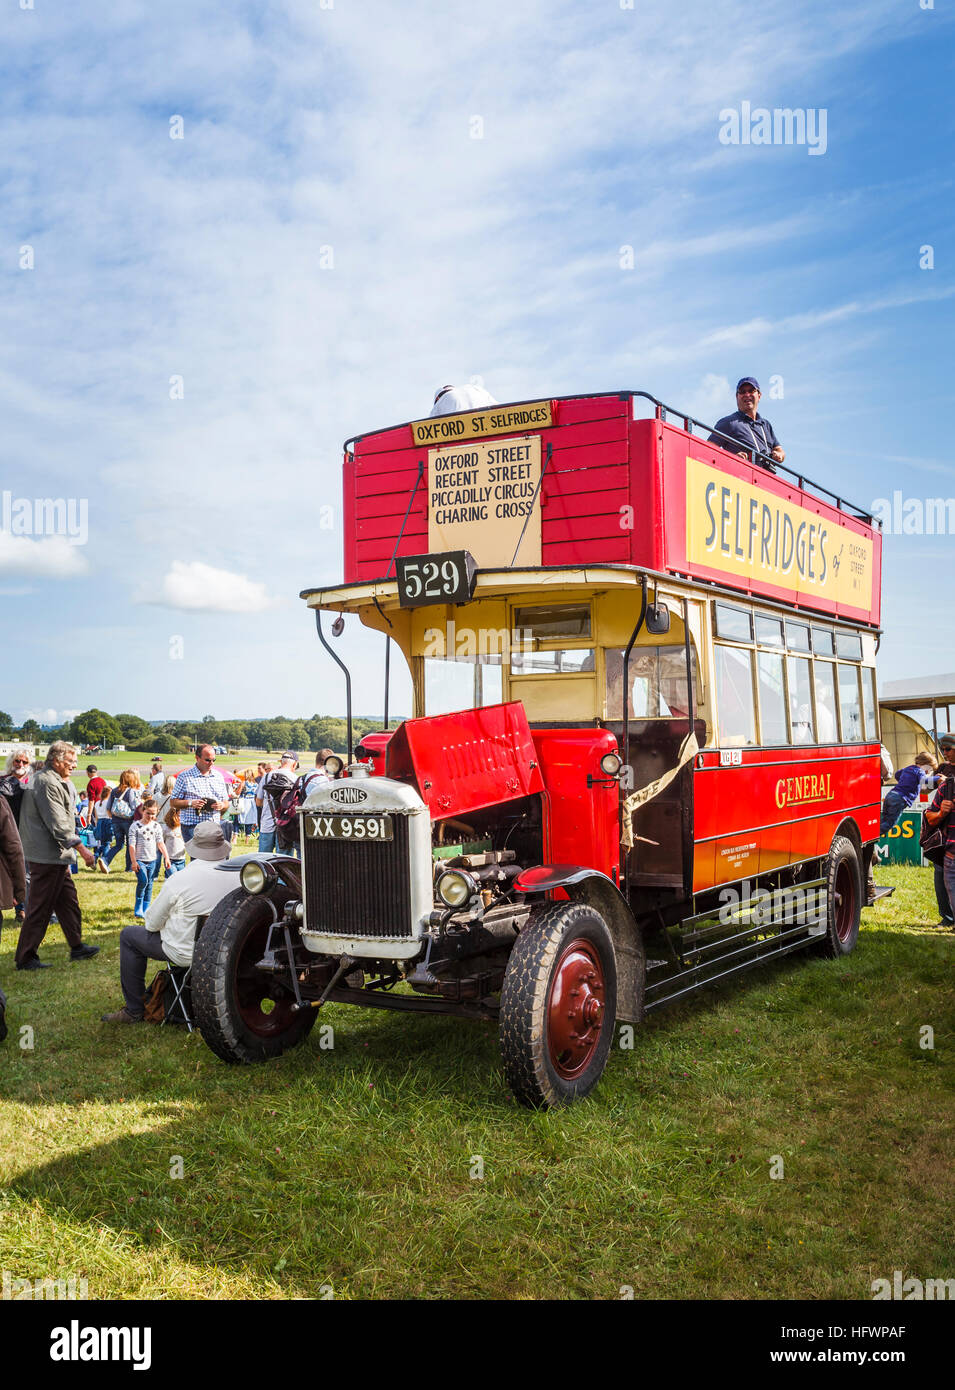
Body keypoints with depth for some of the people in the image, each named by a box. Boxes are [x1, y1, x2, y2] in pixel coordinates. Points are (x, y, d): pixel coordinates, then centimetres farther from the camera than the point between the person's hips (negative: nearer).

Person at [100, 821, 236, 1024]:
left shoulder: (179, 880, -21)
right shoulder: (236, 877, -10)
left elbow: (152, 923, -9)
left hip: (186, 954, -5)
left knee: (129, 936, 15)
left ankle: (134, 1010, 18)